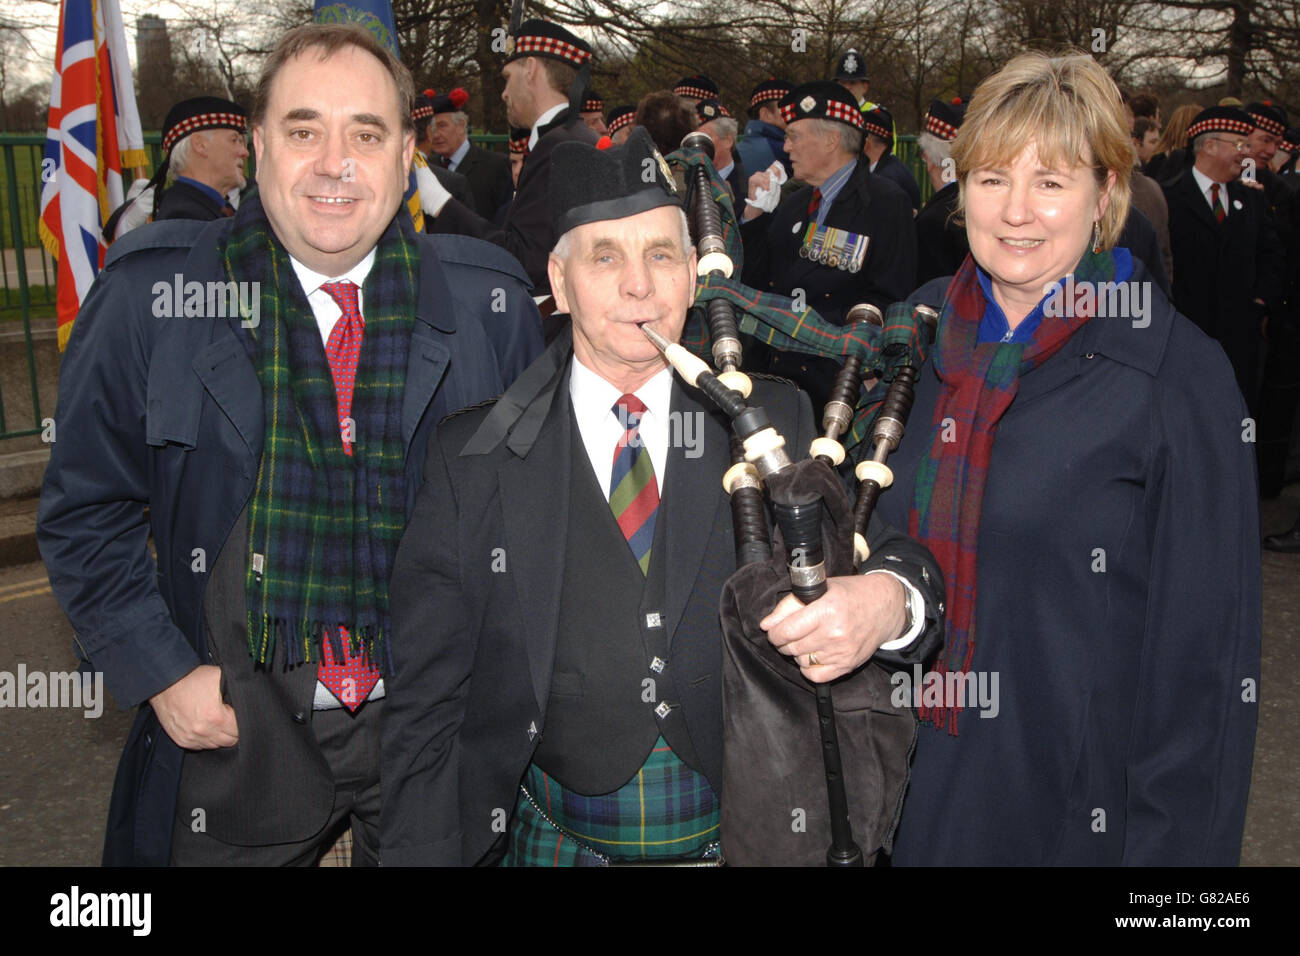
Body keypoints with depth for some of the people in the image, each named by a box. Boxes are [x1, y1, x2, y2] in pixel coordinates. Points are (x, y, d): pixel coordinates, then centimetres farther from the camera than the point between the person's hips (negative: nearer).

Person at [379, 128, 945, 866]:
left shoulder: (776, 423, -1)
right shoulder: (474, 459, -4)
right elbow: (427, 707, -3)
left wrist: (888, 598, -27)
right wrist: (420, 853, -11)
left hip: (746, 834, 1)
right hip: (557, 841, 0)